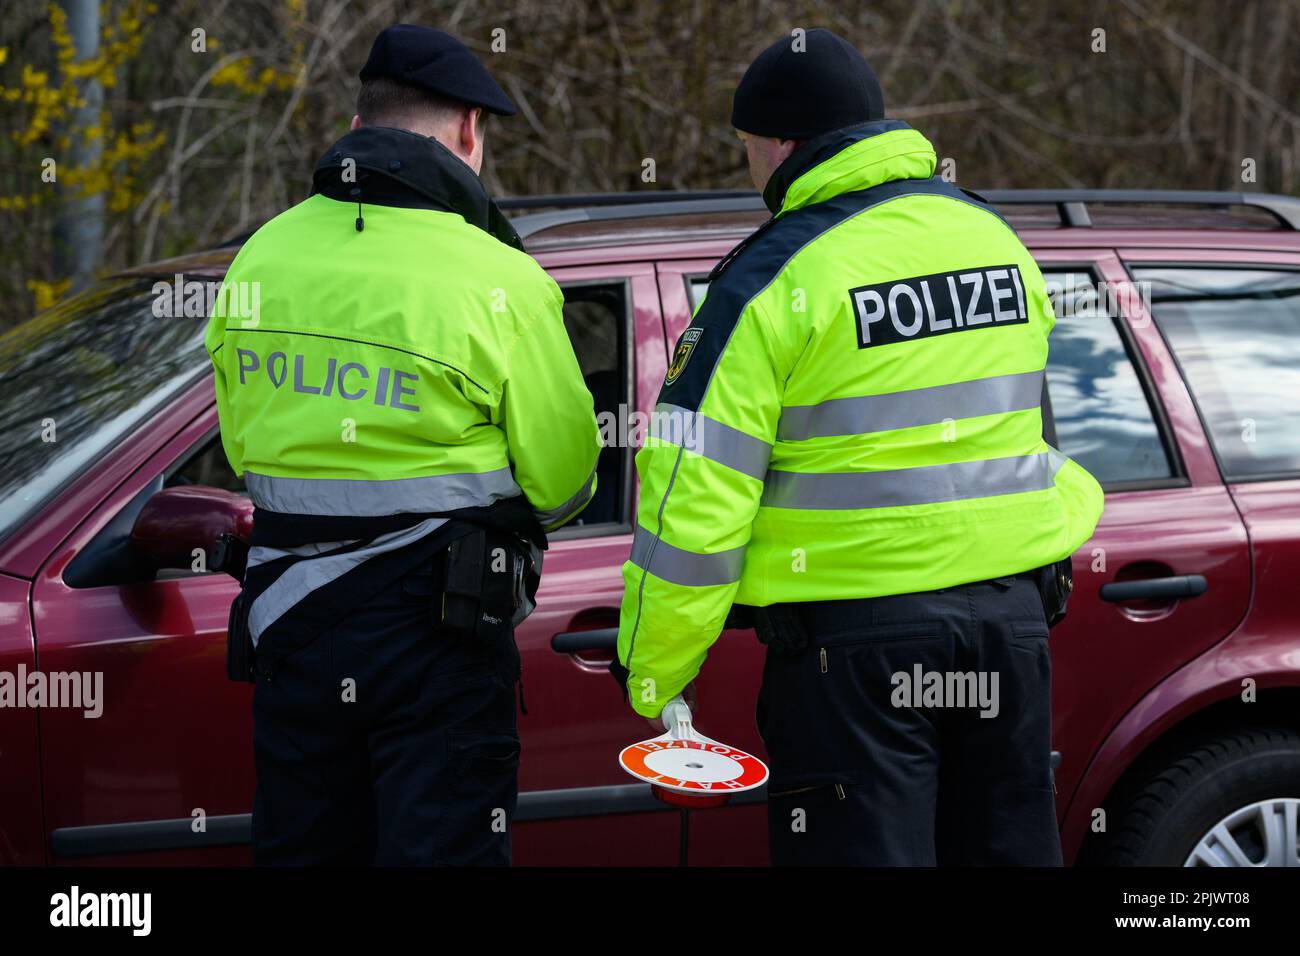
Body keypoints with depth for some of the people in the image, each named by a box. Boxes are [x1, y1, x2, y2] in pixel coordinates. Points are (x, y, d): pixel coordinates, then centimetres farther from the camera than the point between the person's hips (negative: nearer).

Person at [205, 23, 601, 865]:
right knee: (437, 847, 0)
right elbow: (562, 481, -7)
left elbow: (241, 449, 11)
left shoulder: (261, 257, 3)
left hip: (291, 612, 5)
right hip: (434, 626, -5)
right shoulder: (499, 283, -13)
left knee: (301, 848, 15)